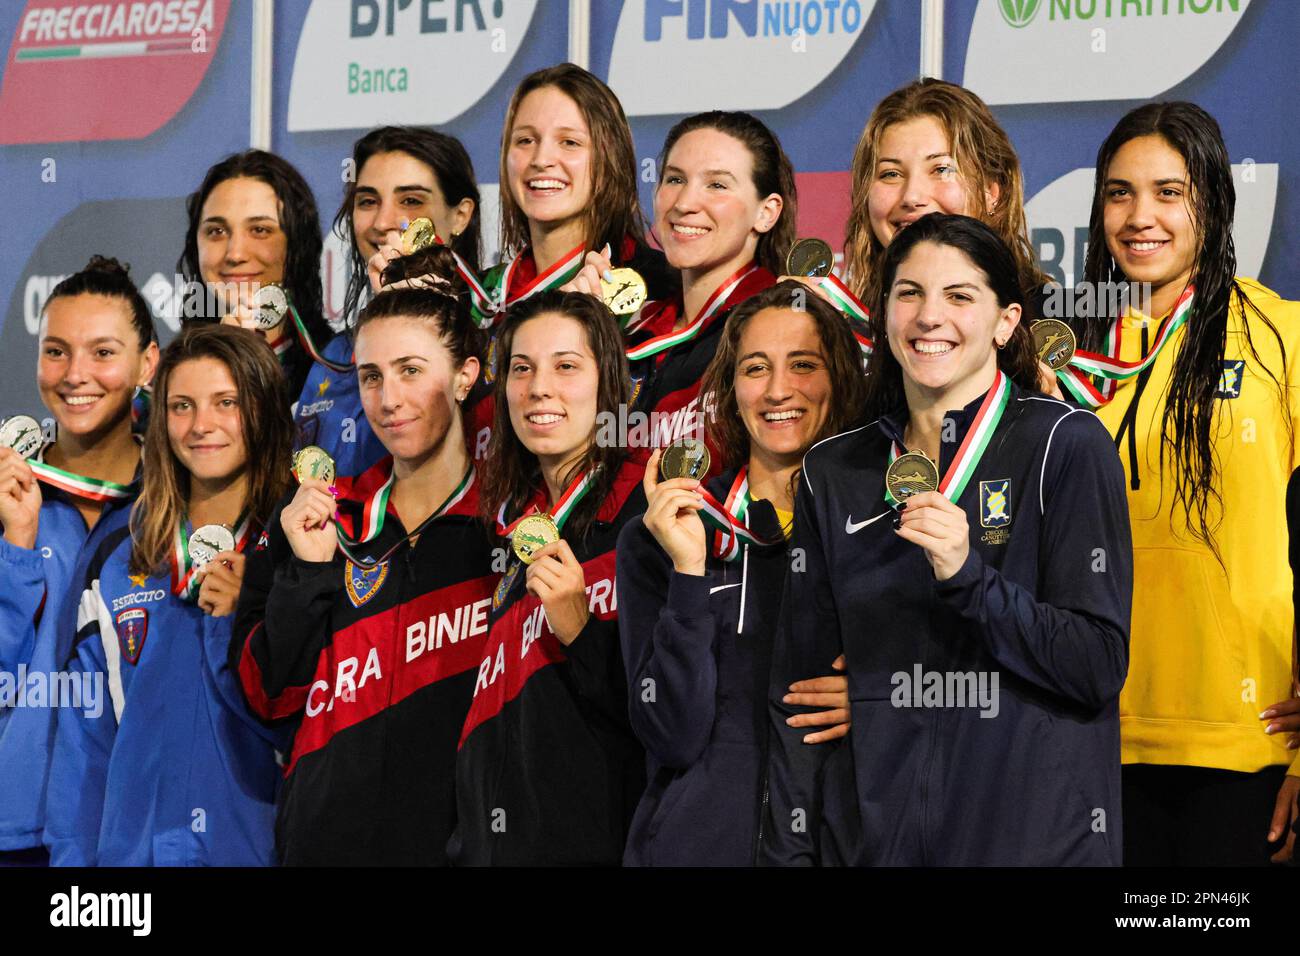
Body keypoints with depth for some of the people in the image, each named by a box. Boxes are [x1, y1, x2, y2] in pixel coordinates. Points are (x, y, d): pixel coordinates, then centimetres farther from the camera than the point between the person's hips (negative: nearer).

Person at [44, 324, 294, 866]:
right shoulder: (117, 560, 7)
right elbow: (85, 734, 7)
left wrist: (237, 628, -18)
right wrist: (73, 856, -1)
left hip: (259, 846, -3)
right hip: (133, 848, 3)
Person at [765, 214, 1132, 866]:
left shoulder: (1065, 444, -5)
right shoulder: (832, 472, 7)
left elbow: (1101, 666, -10)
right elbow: (797, 684, 8)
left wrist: (968, 579, -22)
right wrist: (790, 848, 1)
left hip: (1037, 835, -3)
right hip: (872, 837, 3)